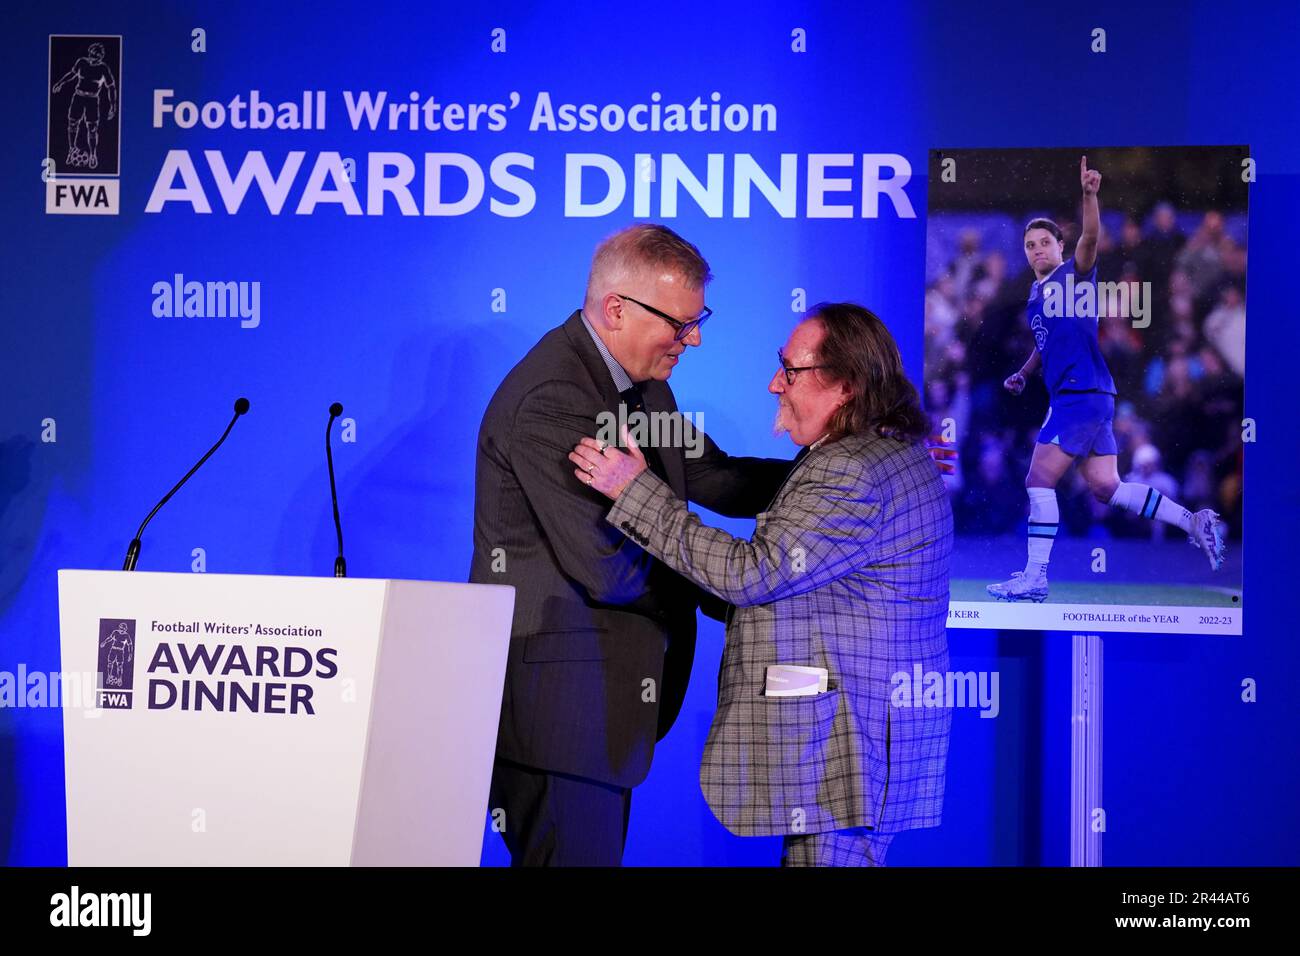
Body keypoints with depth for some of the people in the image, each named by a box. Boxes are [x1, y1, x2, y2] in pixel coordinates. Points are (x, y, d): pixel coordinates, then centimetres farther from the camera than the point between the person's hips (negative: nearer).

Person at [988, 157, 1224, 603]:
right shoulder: (1035, 294, 19)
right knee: (1105, 487, 6)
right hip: (1069, 396, 9)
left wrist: (1089, 194, -41)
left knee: (1040, 479, -9)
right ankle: (1195, 522, 8)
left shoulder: (1075, 274, -5)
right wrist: (1023, 374, 18)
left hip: (1083, 395, -9)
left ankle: (1034, 578, -6)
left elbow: (1090, 238, -25)